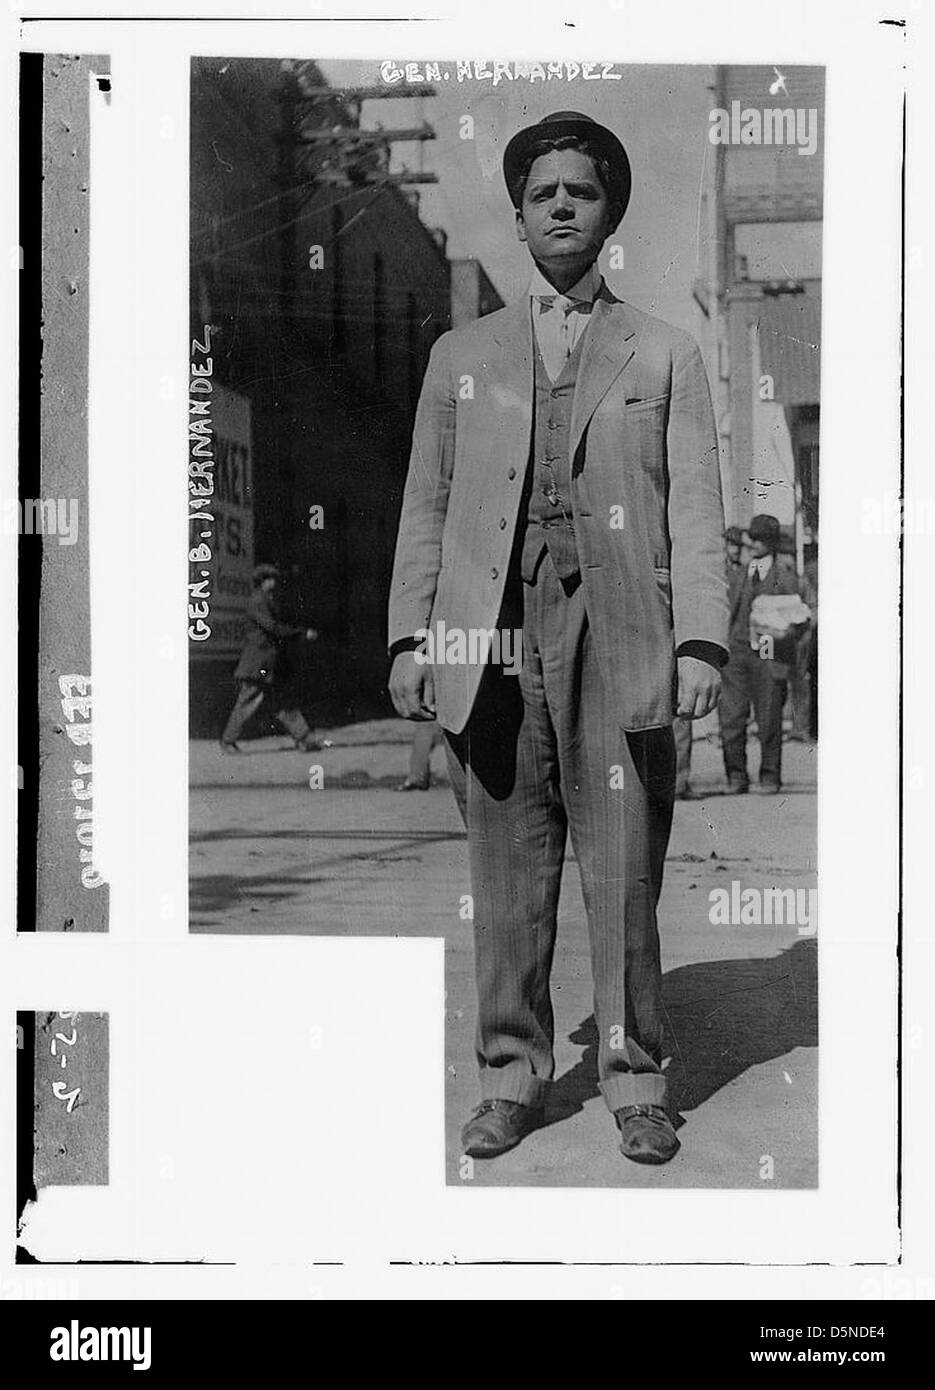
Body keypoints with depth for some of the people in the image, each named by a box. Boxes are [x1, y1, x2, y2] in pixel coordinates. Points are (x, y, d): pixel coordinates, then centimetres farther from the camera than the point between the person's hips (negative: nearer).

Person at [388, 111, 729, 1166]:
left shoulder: (664, 355, 13)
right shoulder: (459, 357, 18)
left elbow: (695, 510, 6)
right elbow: (425, 509, 15)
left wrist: (700, 643, -6)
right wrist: (409, 637, 4)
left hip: (620, 643, -1)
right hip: (490, 644, 2)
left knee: (625, 879, -1)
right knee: (505, 881, 4)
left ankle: (635, 1079, 11)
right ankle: (512, 1075, 15)